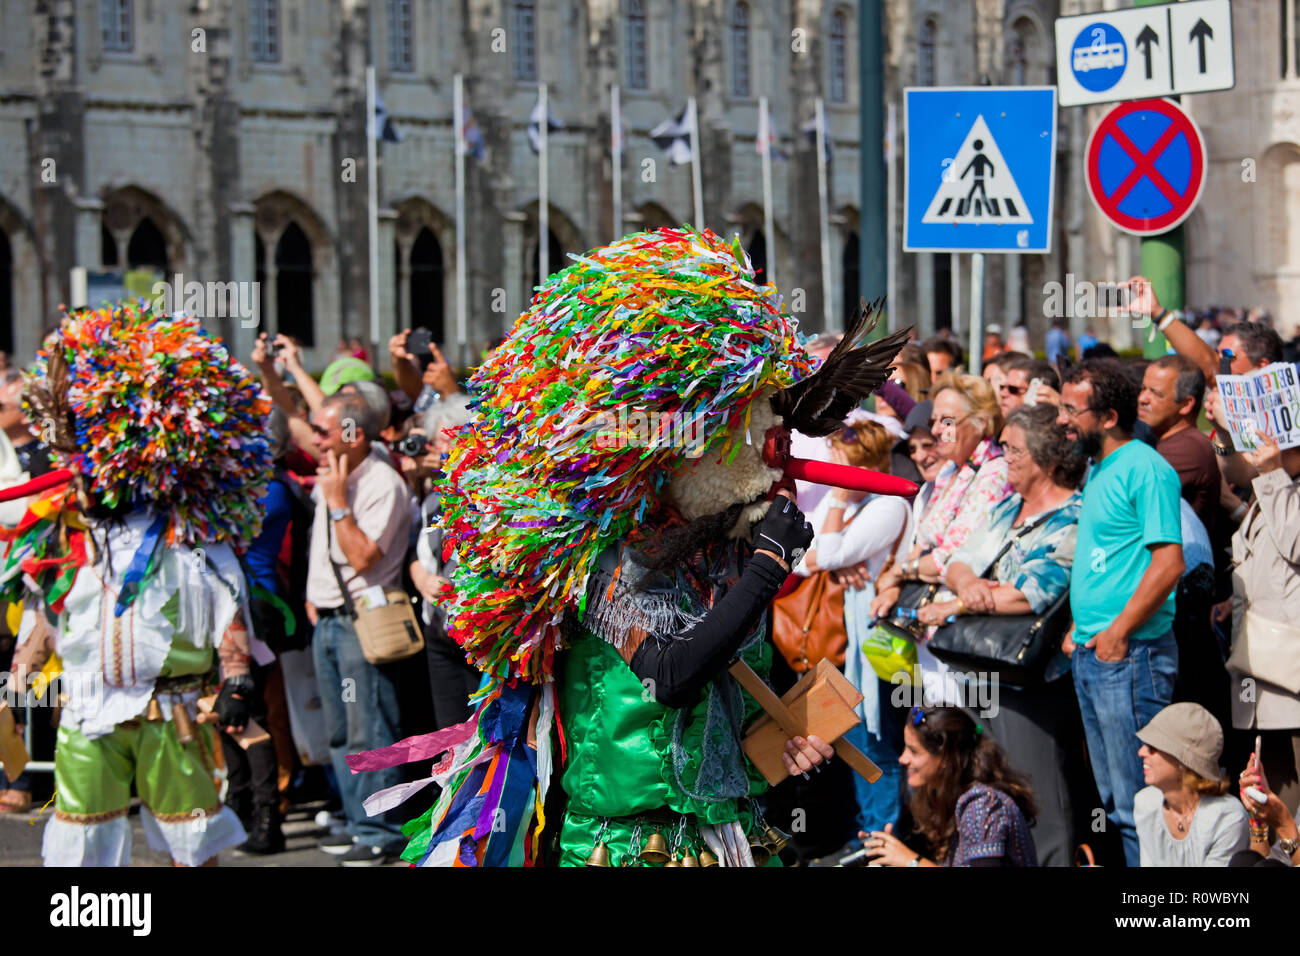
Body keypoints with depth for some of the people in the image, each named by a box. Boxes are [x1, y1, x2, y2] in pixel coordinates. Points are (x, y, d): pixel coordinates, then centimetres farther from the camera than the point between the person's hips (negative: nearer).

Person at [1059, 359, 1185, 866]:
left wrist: (1119, 632, -19)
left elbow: (1168, 562, -20)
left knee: (1139, 802, -7)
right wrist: (1079, 627, 15)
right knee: (1114, 802, 14)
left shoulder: (1144, 468, -13)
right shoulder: (1098, 470, 16)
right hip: (1091, 653, 10)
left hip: (1131, 654, -10)